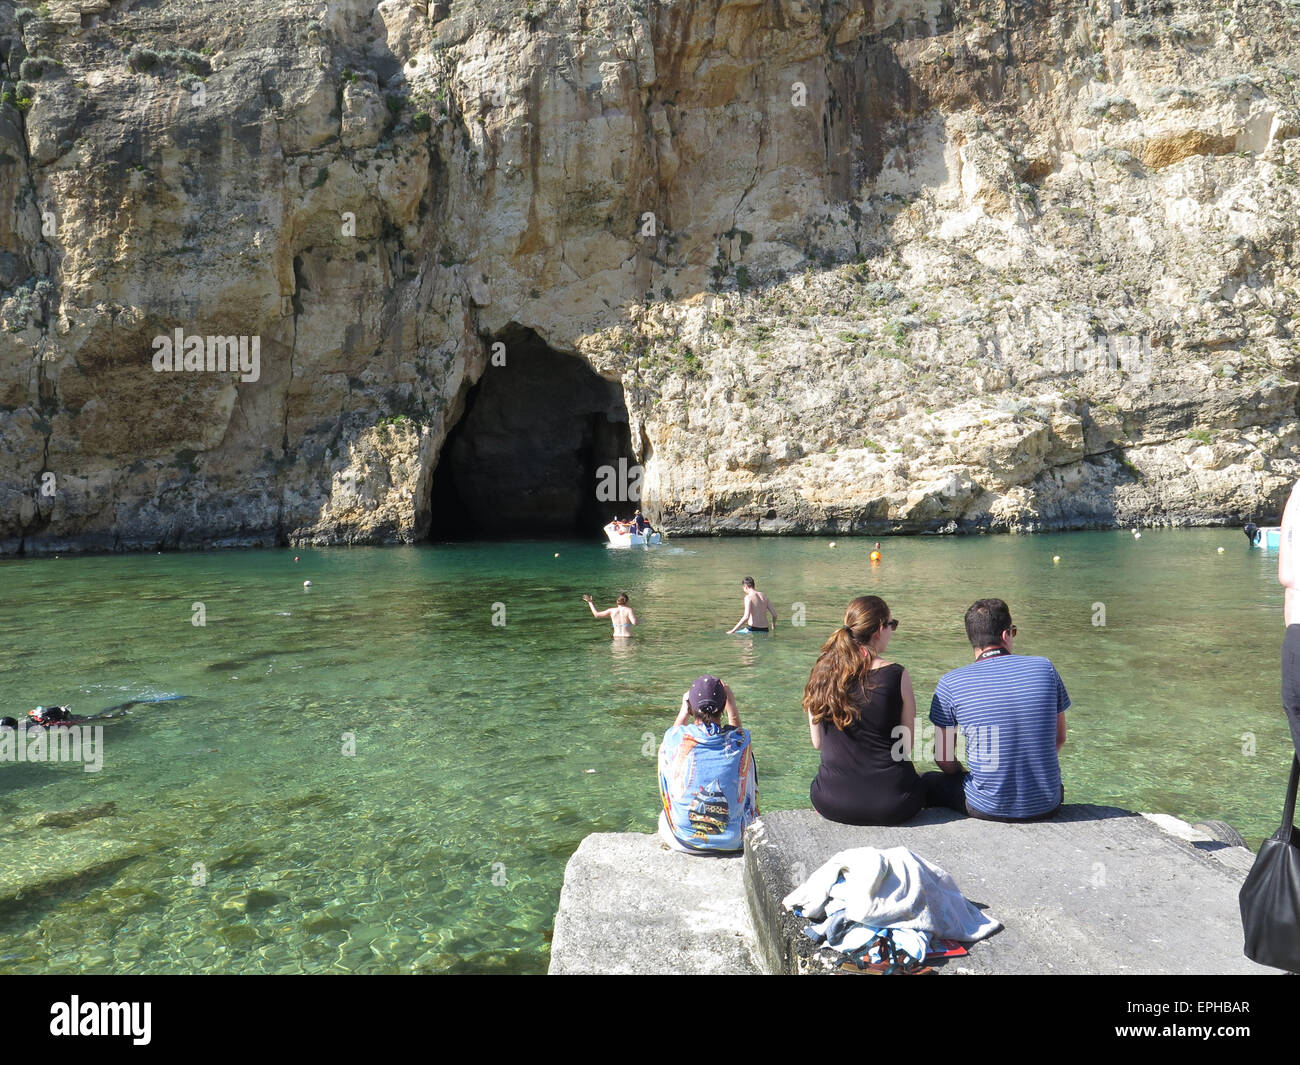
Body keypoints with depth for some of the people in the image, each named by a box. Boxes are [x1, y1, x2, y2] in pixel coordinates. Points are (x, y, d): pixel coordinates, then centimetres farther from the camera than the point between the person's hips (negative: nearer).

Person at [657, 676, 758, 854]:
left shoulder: (675, 738, -17)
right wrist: (731, 702, 17)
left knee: (663, 817, 32)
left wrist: (684, 709, 19)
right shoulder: (740, 740, -16)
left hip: (685, 840, 0)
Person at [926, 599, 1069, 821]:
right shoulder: (1045, 669, -4)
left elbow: (944, 759, -4)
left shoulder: (950, 684, -11)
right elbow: (1059, 738, 8)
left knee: (929, 782, 24)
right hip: (1047, 807, 3)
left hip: (987, 809, -3)